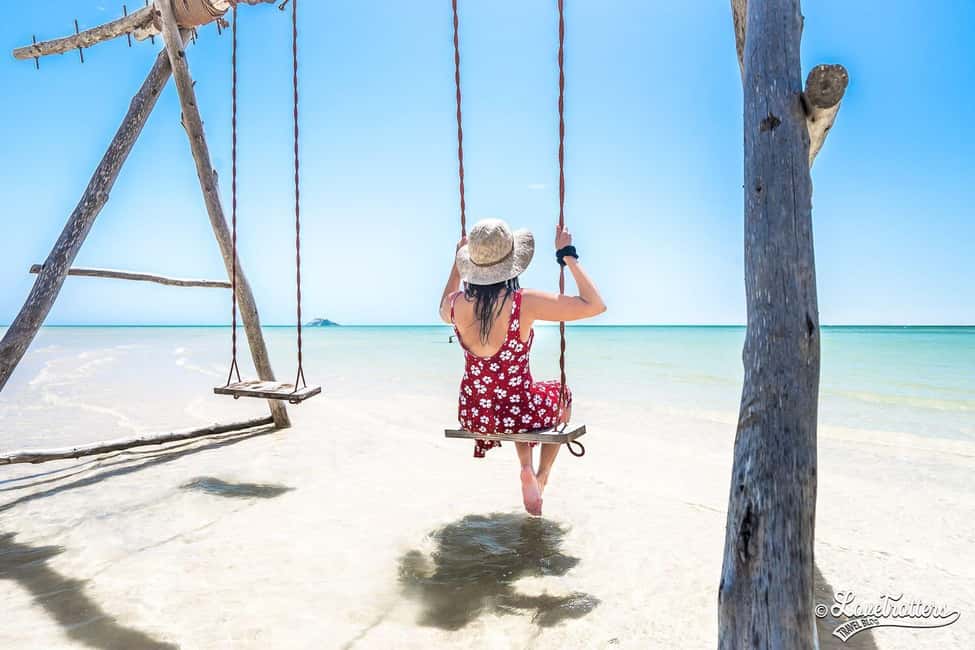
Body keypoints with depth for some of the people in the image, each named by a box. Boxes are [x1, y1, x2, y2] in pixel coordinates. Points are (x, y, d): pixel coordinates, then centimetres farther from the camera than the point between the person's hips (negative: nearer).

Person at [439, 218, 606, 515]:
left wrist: (456, 263, 25)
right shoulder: (523, 303, -24)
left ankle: (526, 470, 22)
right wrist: (568, 255, -9)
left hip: (472, 415, 4)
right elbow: (595, 305, -17)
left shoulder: (457, 304, -10)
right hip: (517, 414, -4)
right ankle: (542, 476, 33)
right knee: (562, 394, 32)